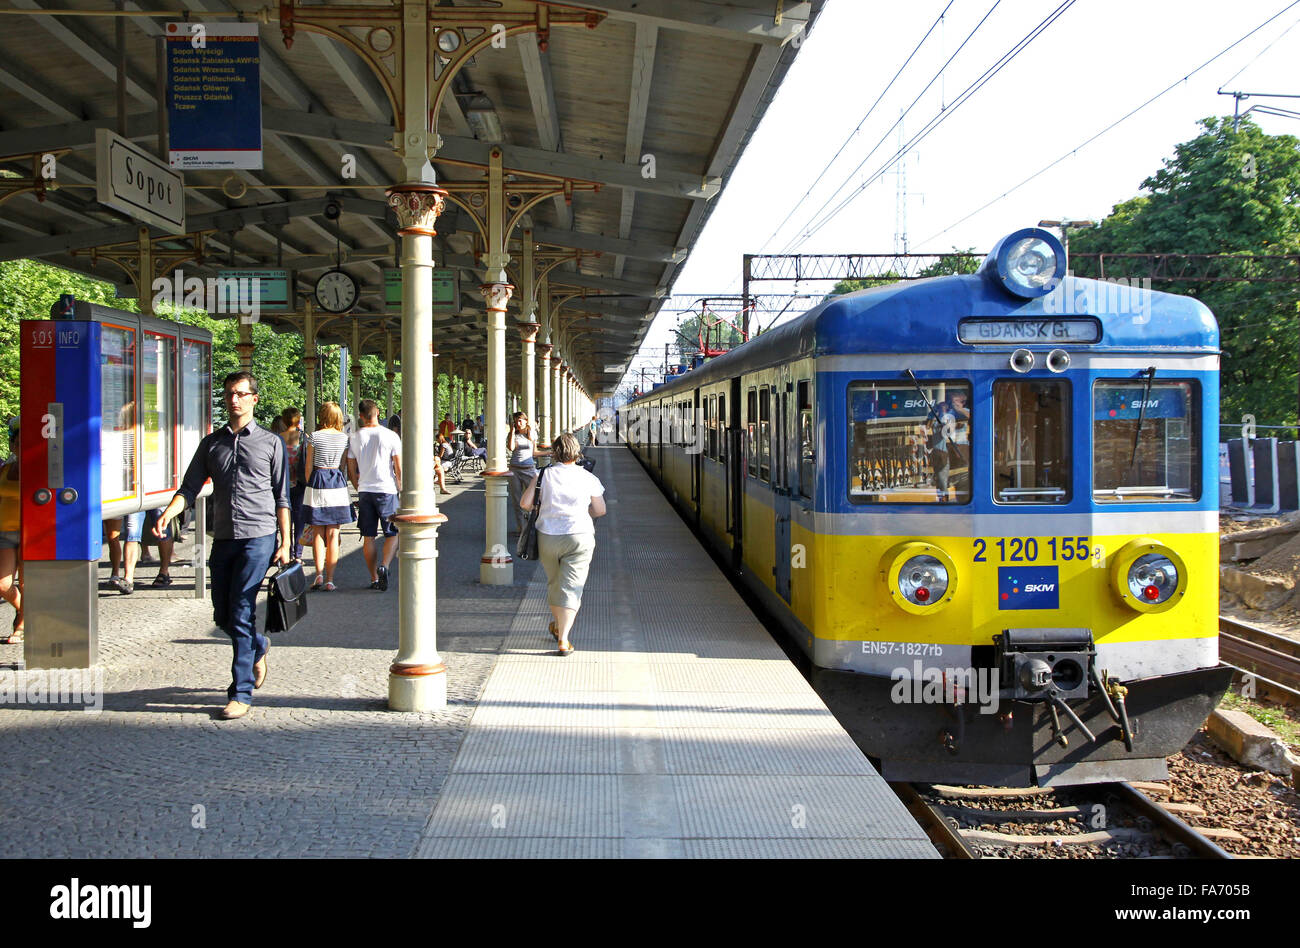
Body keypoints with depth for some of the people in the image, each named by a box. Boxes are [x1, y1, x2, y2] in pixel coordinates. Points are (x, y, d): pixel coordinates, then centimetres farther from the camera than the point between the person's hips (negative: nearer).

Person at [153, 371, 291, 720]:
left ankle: (241, 693, -3)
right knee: (222, 616, 10)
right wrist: (167, 514, -13)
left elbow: (281, 498, 6)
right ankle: (258, 647, 40)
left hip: (258, 537, -4)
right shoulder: (211, 443, 13)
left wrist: (284, 543, -1)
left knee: (241, 614, -9)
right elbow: (190, 488, 6)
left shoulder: (270, 443, 5)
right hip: (223, 538, 4)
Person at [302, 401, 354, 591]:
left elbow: (309, 465, -1)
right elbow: (343, 465, 7)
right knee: (333, 534, 4)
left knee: (318, 533, 10)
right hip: (337, 483, 1)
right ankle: (330, 580, 2)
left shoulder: (315, 436, -4)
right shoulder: (344, 438, 2)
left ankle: (319, 574, -2)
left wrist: (308, 484, 10)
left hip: (318, 480, -1)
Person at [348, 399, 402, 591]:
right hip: (387, 489, -3)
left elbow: (351, 471, 7)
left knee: (368, 537, 9)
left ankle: (374, 579, 12)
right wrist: (401, 489, 7)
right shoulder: (390, 436, -6)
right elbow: (399, 468, -6)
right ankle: (384, 566, -18)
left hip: (364, 491, 3)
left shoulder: (354, 438, 2)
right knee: (393, 534, 6)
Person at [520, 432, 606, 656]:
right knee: (571, 587, 0)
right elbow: (600, 510, 4)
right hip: (579, 537, -2)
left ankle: (557, 625, 40)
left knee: (554, 583, 21)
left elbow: (525, 504, -6)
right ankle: (563, 639, -9)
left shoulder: (544, 475, -4)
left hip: (548, 537, 2)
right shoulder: (588, 478, -4)